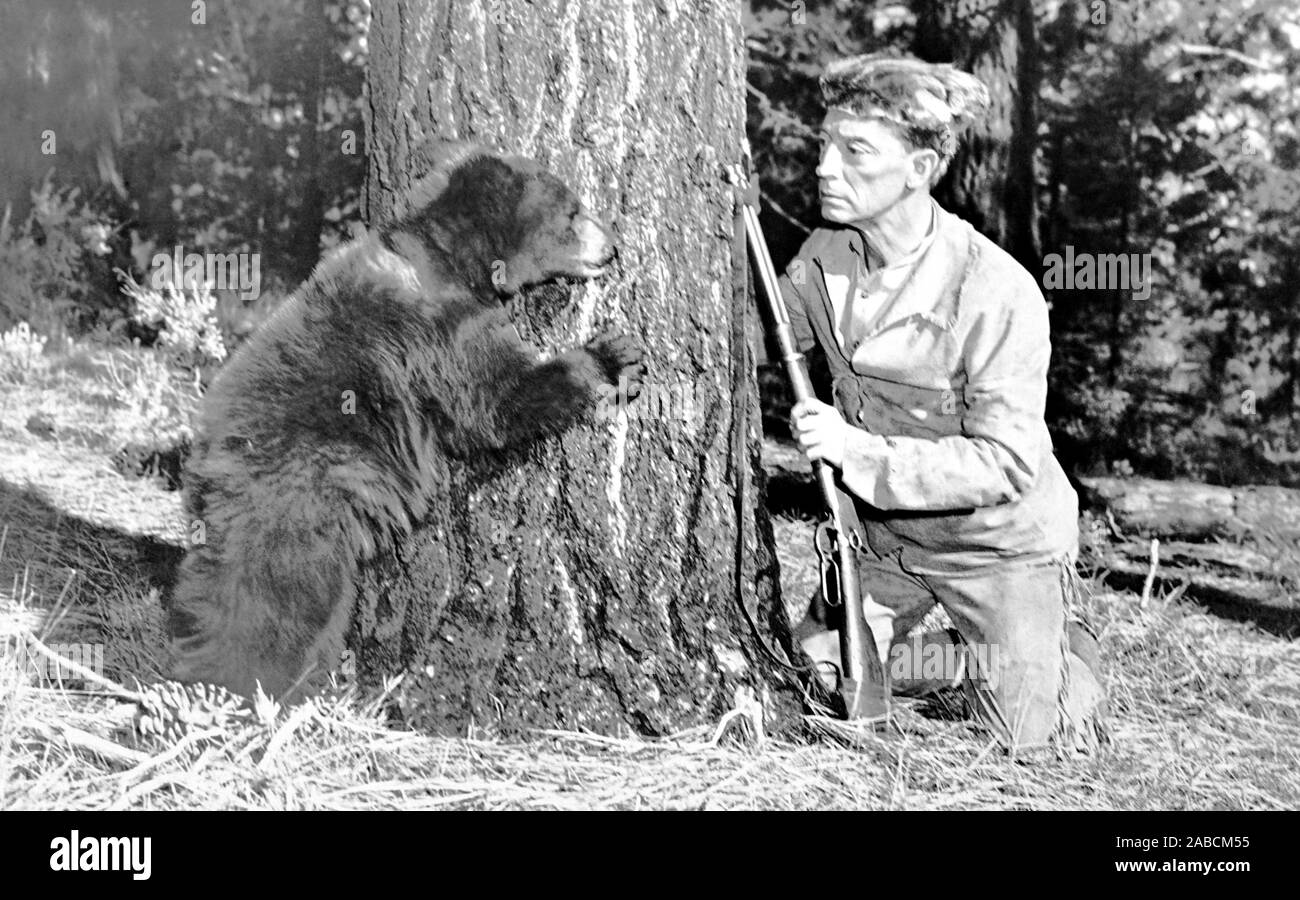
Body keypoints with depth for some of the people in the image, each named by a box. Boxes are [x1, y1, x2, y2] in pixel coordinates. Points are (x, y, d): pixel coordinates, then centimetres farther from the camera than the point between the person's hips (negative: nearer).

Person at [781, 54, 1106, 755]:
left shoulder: (999, 294, -28)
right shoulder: (824, 256, -9)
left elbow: (1006, 463, -29)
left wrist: (859, 451, -35)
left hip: (999, 544, -5)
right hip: (881, 538, 5)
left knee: (1039, 744, -5)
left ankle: (1066, 641, 29)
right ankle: (975, 654, 28)